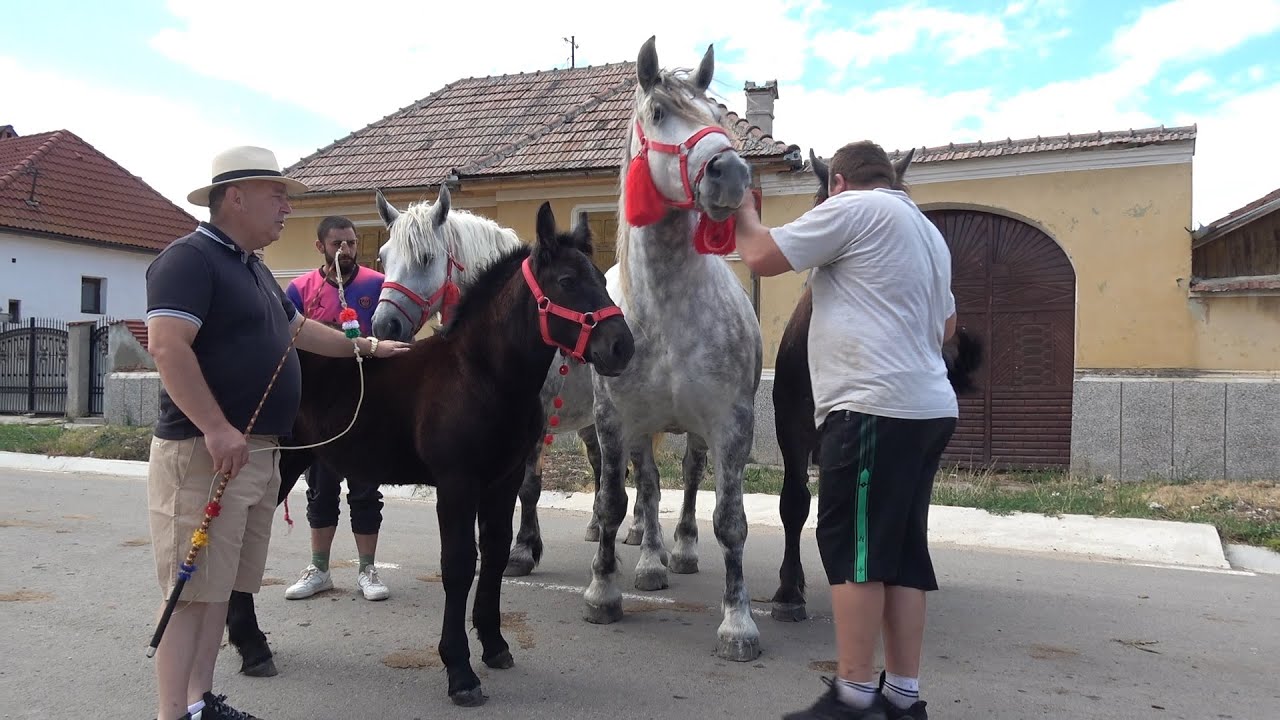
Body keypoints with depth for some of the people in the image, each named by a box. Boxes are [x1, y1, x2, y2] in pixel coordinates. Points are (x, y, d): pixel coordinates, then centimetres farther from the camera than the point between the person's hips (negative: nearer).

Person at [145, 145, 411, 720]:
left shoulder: (253, 268, 19)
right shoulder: (190, 258, -11)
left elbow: (299, 330, 32)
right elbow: (166, 347, -23)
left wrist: (368, 347, 35)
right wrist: (217, 429, -28)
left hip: (260, 452, 9)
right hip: (204, 452, -9)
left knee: (221, 586, 14)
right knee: (192, 589, -4)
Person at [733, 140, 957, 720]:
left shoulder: (853, 208, -4)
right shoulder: (928, 232, 24)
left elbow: (764, 257, -4)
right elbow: (946, 325, 34)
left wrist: (742, 214, 14)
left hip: (873, 406, -9)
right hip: (928, 407, 9)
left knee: (853, 548, -6)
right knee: (902, 551, 9)